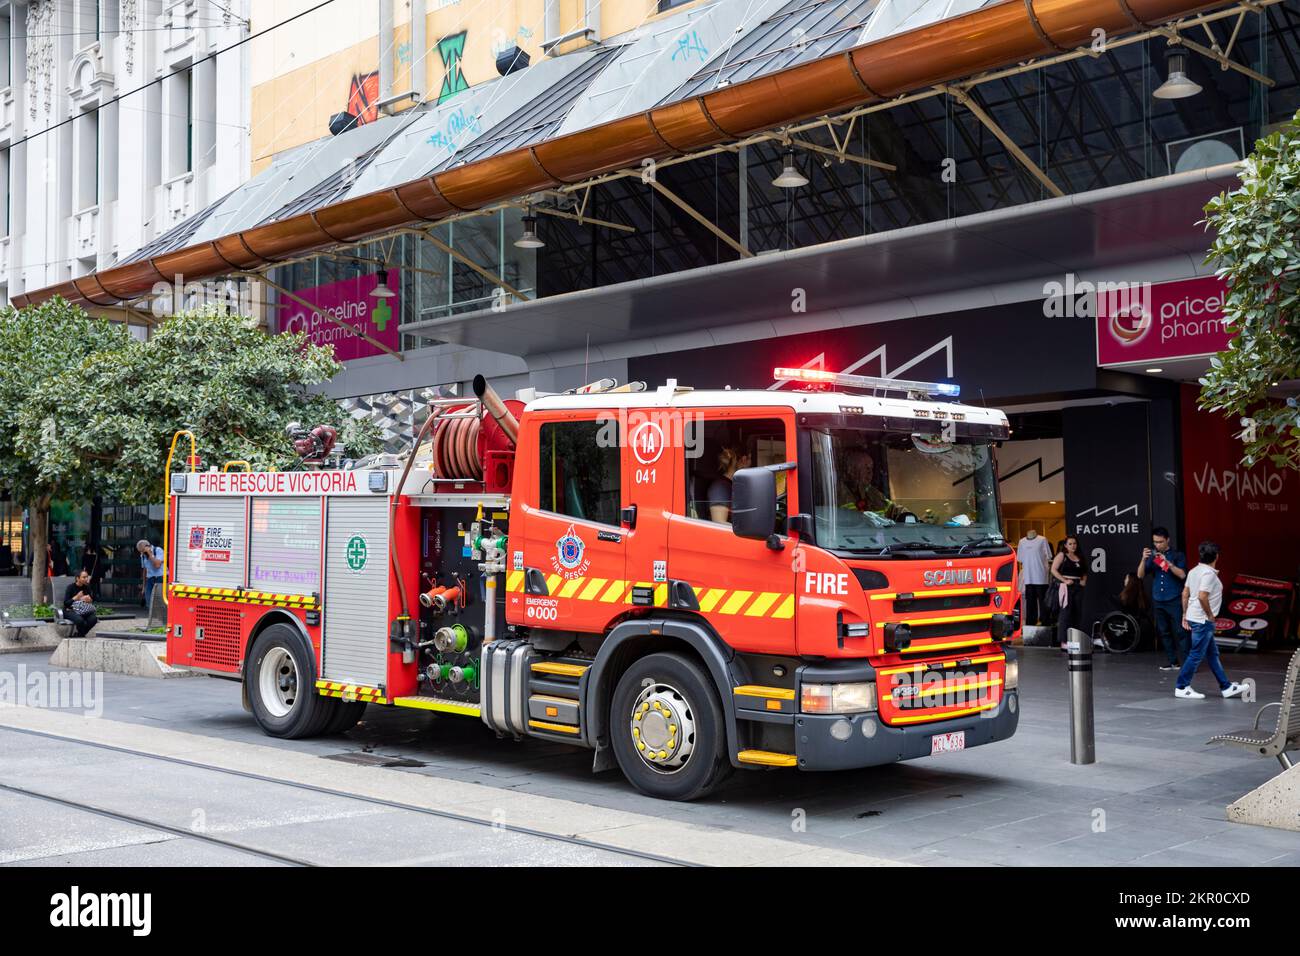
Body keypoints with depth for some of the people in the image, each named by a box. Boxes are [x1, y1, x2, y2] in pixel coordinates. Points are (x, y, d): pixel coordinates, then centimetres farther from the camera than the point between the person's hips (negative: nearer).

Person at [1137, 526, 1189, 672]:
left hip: (1175, 600, -4)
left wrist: (1167, 562, -20)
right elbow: (1140, 575, 5)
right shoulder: (1152, 556, 10)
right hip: (1158, 600, 4)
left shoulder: (1177, 555, 2)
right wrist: (1144, 559, -11)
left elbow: (1182, 575, -10)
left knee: (1180, 631, -8)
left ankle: (1185, 661, -9)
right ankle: (1172, 661, 12)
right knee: (1164, 632, 6)